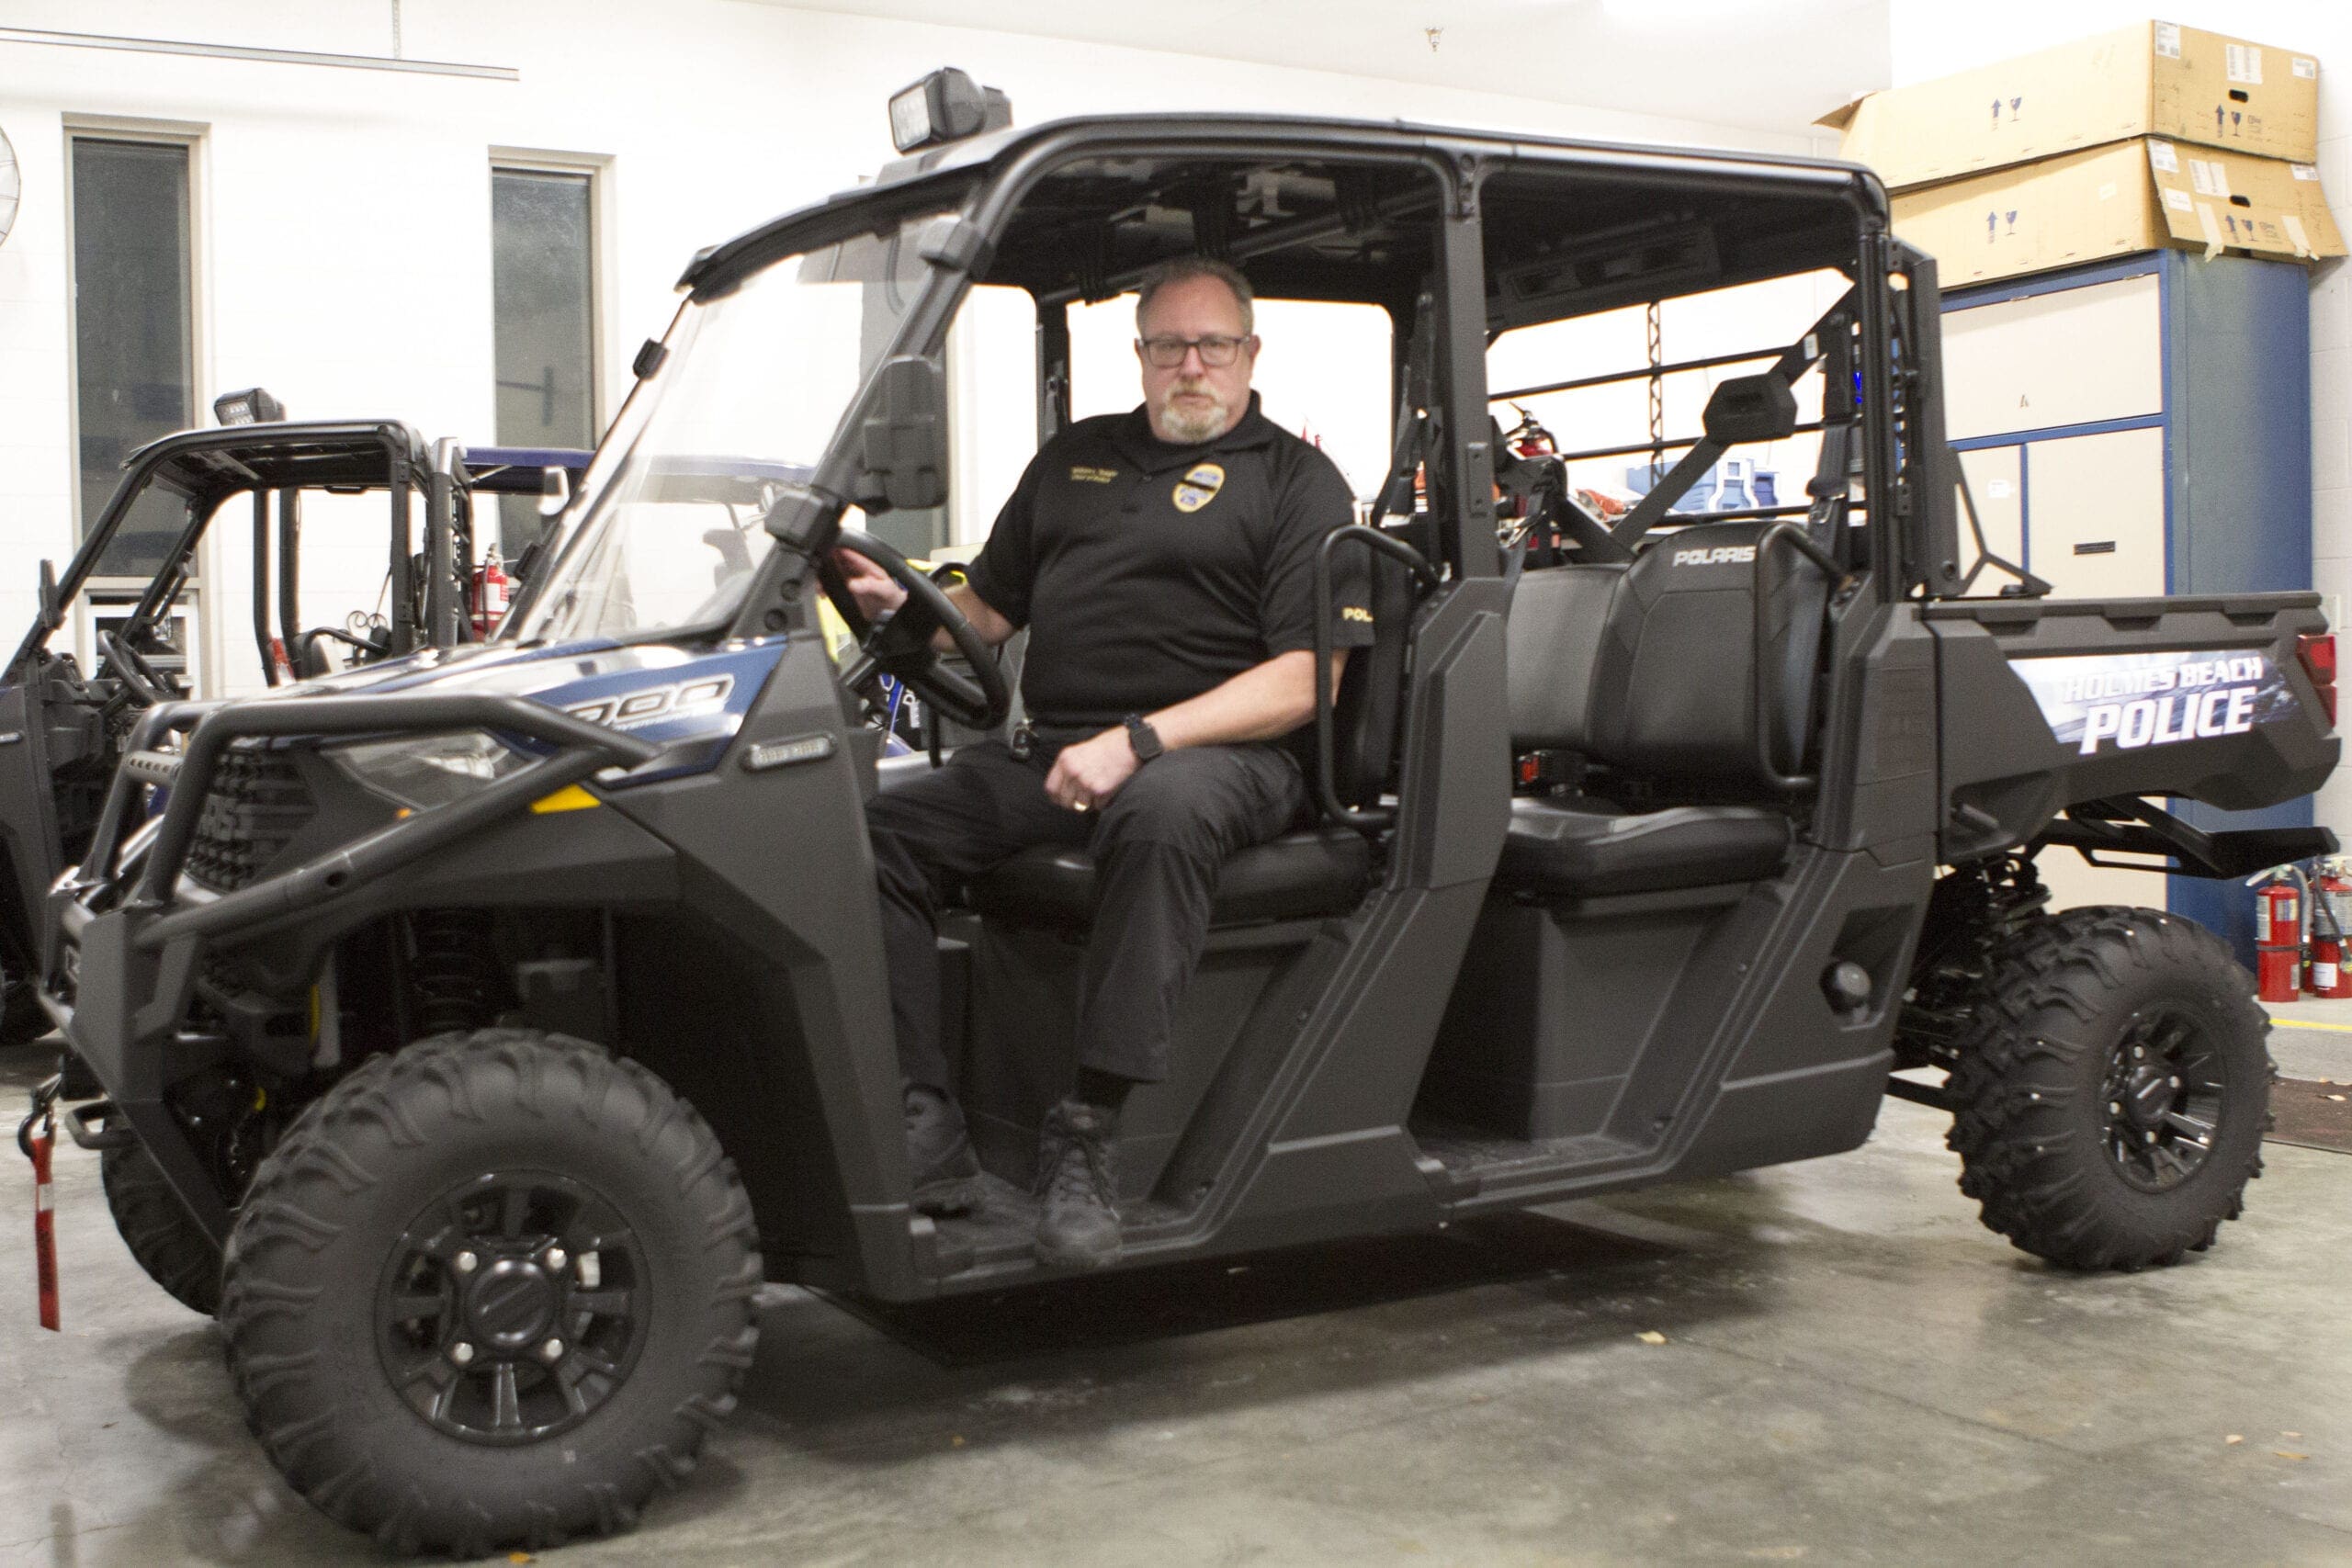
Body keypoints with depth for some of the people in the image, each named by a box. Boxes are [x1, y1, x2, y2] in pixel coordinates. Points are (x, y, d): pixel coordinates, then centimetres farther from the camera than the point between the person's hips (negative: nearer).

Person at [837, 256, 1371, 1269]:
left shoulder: (1297, 481, 6)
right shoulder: (1074, 457, 23)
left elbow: (1307, 679, -7)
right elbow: (985, 611, 26)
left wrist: (1137, 742, -18)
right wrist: (901, 607, 1)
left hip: (1223, 757, -5)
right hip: (1045, 752, 5)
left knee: (1161, 816, -40)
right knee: (872, 832, -17)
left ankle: (1086, 1138, -34)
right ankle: (923, 1132, -20)